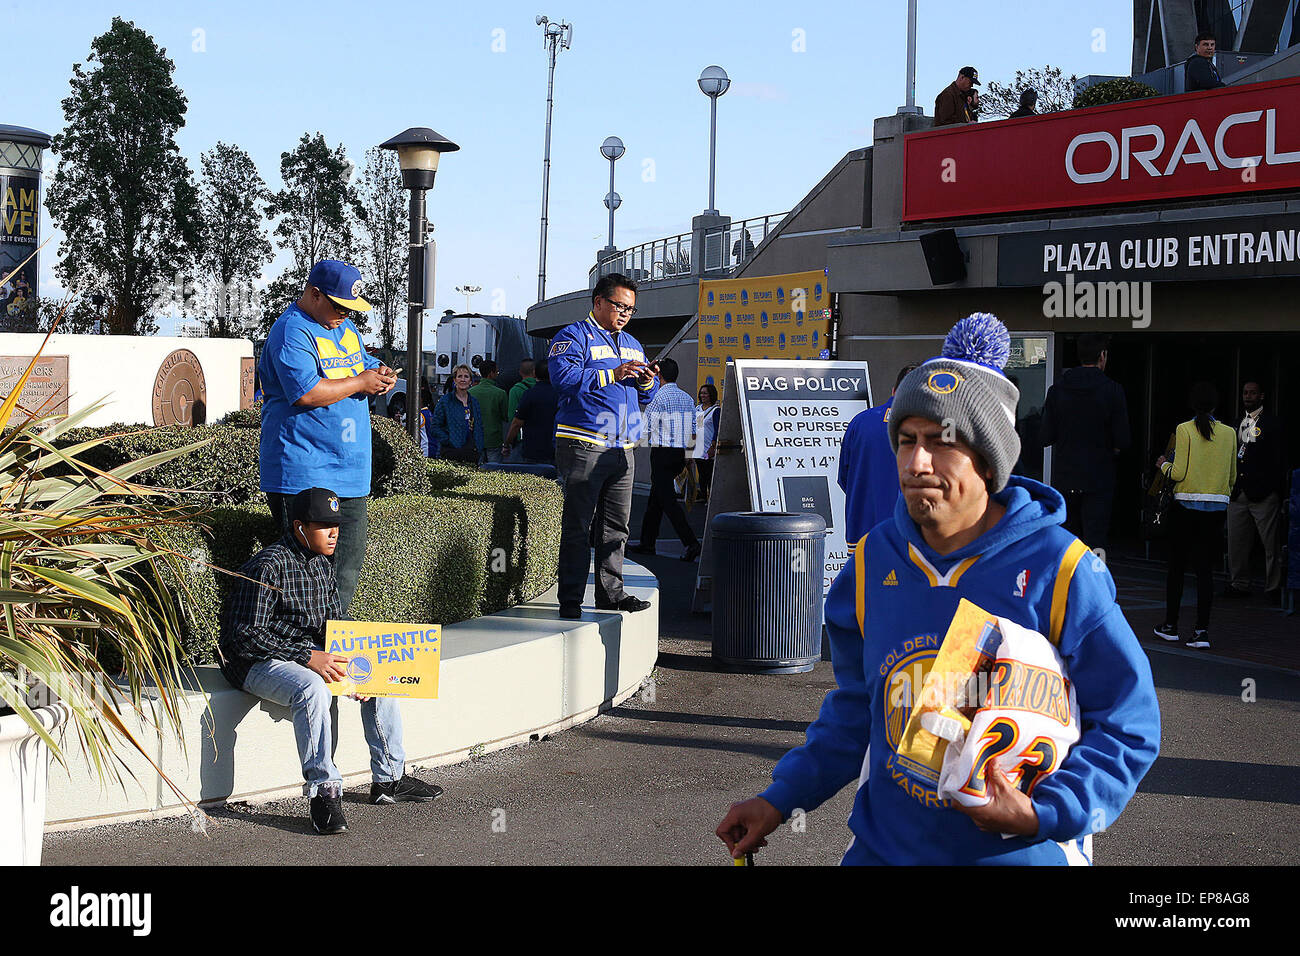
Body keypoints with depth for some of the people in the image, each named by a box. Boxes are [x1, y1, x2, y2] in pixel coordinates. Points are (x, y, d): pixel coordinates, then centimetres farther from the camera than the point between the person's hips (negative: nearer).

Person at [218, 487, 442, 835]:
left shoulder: (322, 564, 7)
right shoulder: (267, 567, -20)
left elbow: (335, 625, 12)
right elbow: (245, 636, -24)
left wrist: (352, 666, -8)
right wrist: (307, 658, -29)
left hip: (313, 654, 8)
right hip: (257, 661, -8)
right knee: (313, 689, -37)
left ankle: (389, 779, 4)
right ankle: (324, 792, -30)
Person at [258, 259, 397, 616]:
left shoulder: (346, 328, 17)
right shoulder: (291, 332, -12)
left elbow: (365, 363, 30)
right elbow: (306, 392, -24)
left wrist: (380, 375, 5)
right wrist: (359, 382, -13)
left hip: (350, 472, 9)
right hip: (303, 475, -9)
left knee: (347, 565, 11)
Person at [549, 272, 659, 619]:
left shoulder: (632, 344, 23)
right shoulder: (574, 337, -1)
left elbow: (646, 396, 25)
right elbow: (563, 377, -17)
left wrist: (647, 382, 1)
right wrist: (613, 375, -18)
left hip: (622, 448, 7)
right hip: (583, 444, -7)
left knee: (616, 525, 9)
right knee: (578, 525, -5)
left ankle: (611, 592, 17)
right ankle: (570, 599, -2)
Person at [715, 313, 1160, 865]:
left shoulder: (1060, 571, -15)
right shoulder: (872, 563, -3)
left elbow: (1128, 726, -11)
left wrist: (1041, 815, -22)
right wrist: (780, 800, 5)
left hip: (1022, 854, -3)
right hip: (883, 846, 3)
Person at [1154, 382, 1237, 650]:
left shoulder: (1185, 430, -7)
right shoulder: (1229, 433, 3)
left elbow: (1178, 473, -10)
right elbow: (1232, 478, 9)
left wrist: (1164, 464, 10)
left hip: (1186, 505, -2)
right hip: (1217, 507, 2)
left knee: (1176, 564, 10)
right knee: (1205, 567, 3)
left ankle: (1171, 625, 17)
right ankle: (1202, 630, -3)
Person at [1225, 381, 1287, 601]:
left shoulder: (1272, 423, -2)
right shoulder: (1239, 423, 17)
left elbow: (1280, 459, -7)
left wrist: (1279, 491, -13)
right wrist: (1231, 487, 12)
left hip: (1263, 494, -6)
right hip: (1238, 492, 6)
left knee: (1271, 544, -2)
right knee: (1237, 542, 9)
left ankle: (1273, 588, 4)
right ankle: (1239, 585, 18)